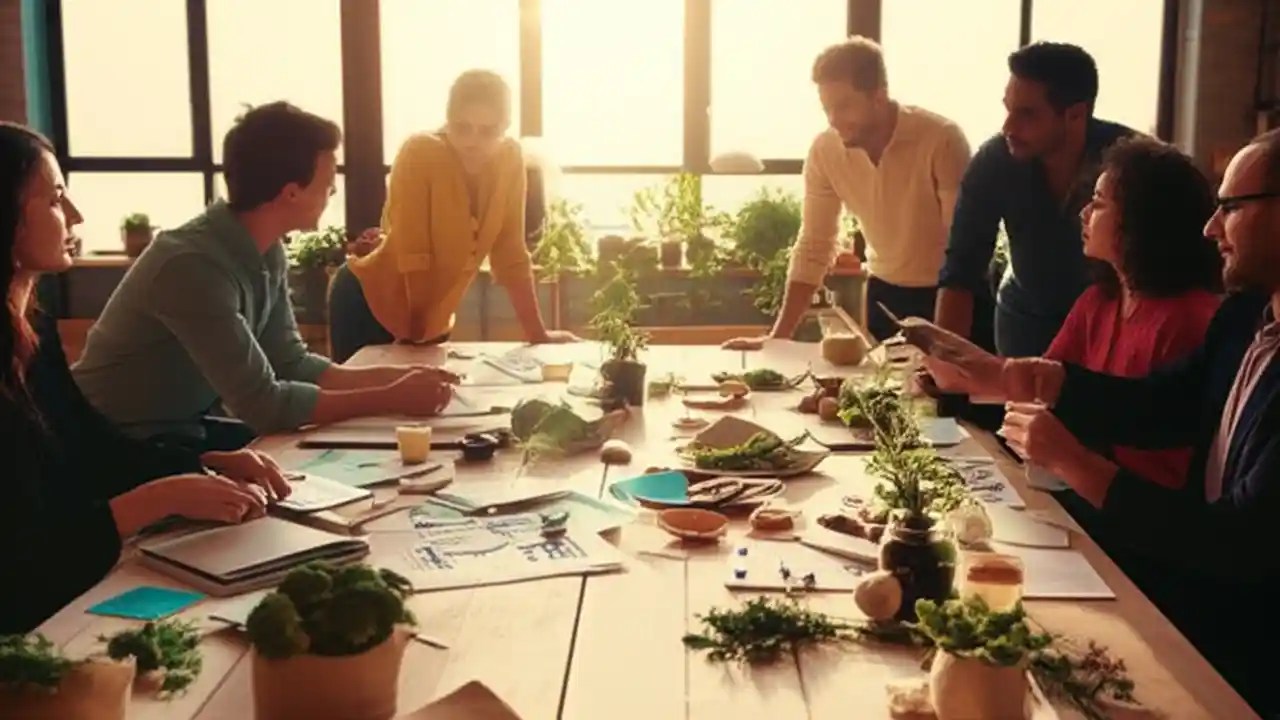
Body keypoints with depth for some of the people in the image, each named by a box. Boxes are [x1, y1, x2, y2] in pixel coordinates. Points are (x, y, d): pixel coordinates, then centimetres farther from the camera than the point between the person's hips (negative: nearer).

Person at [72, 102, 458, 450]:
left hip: (191, 427, 8)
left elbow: (291, 365, 4)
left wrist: (393, 376, -7)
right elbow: (264, 404, -28)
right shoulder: (194, 265, -28)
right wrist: (391, 400, -24)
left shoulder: (267, 251, -3)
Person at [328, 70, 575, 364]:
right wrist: (418, 331, -20)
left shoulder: (509, 159, -7)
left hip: (431, 311, 5)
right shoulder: (420, 154, -22)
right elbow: (412, 255, -22)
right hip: (368, 302, -5)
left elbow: (511, 252, -2)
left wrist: (537, 334, -1)